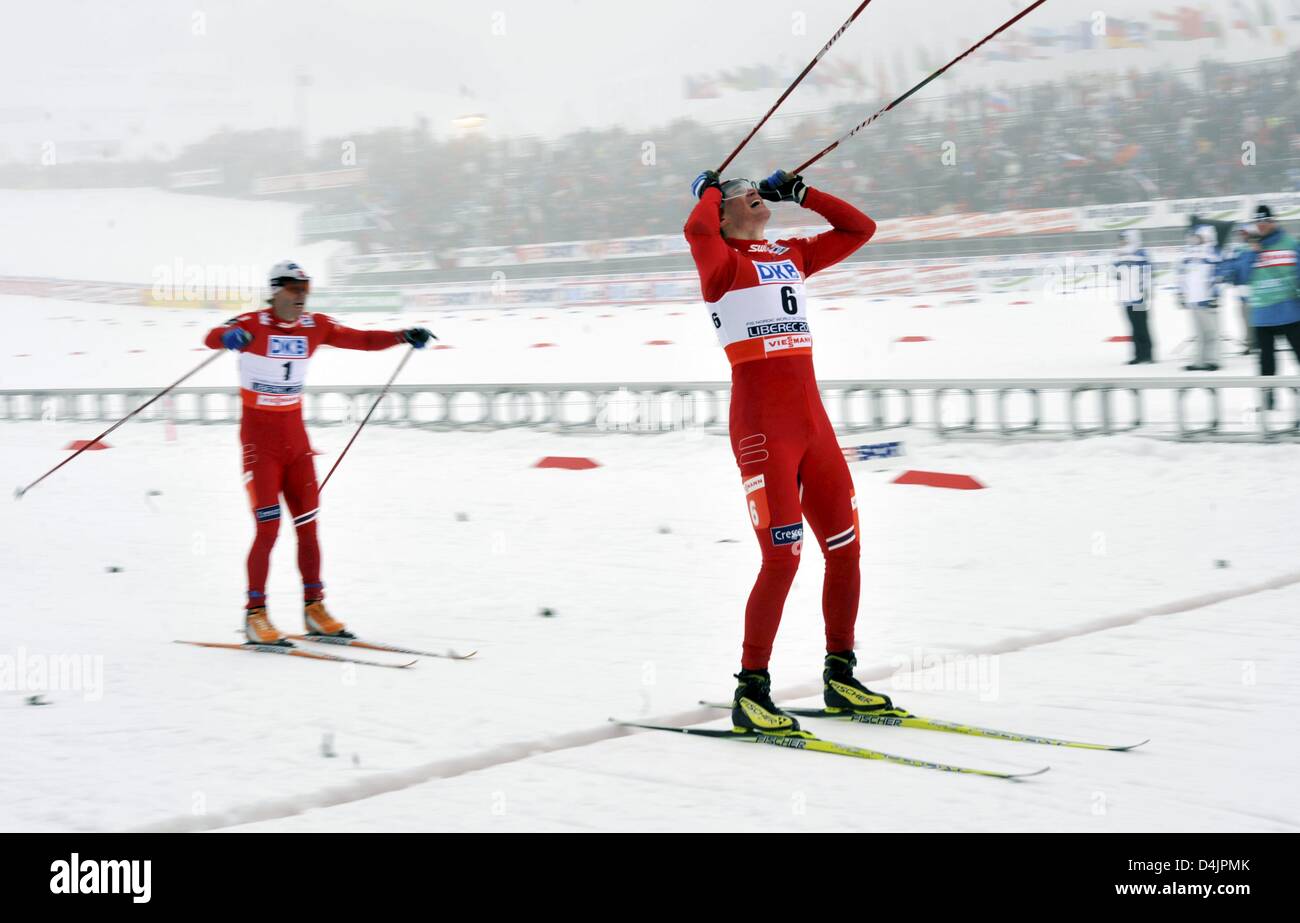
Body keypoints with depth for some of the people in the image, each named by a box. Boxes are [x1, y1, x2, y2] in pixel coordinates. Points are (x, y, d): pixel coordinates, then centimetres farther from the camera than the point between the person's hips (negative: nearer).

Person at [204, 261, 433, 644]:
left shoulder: (315, 326, 2)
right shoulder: (253, 324, -11)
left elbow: (361, 340, 7)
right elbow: (212, 338, -20)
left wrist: (403, 337, -6)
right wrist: (228, 336, -44)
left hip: (296, 436, 5)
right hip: (259, 436, -5)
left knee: (308, 524, 8)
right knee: (268, 527, -10)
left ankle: (315, 608, 19)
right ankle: (255, 615, -2)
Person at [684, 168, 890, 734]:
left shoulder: (793, 255, 18)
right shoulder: (722, 261, -2)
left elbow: (860, 227, 23)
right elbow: (696, 229, -24)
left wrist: (798, 192, 19)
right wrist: (707, 192, -3)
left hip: (811, 420, 7)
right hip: (761, 423, -7)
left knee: (845, 547, 9)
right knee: (783, 556, -12)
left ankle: (839, 677, 23)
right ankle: (750, 693, -2)